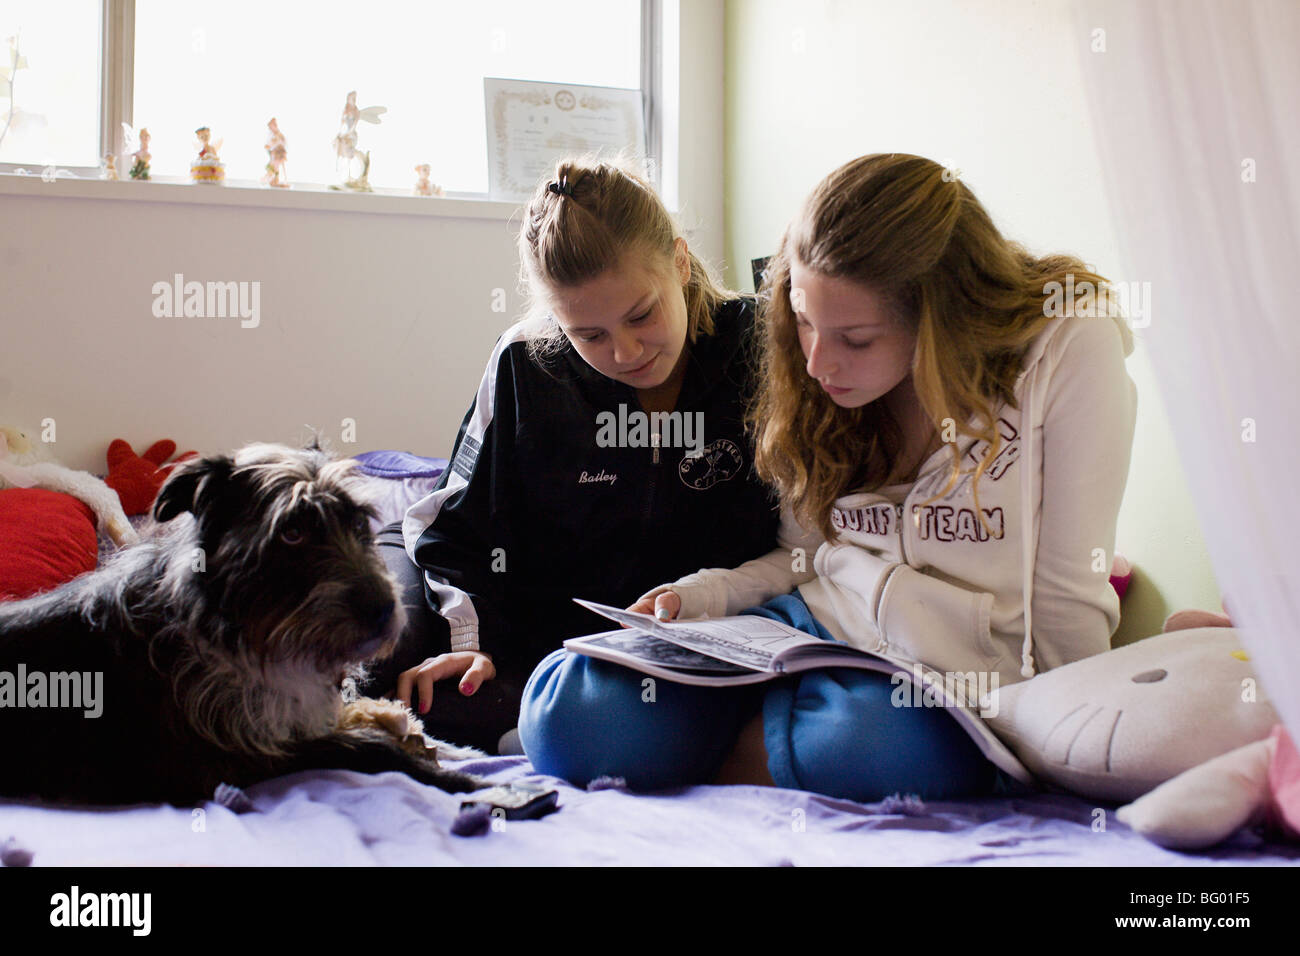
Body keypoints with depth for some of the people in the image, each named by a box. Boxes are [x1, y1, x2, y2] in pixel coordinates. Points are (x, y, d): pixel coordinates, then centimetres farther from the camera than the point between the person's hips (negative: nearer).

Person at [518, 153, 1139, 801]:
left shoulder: (1069, 351, -12)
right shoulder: (816, 374, 3)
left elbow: (1069, 608, -7)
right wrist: (704, 595, -2)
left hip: (958, 673, -2)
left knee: (894, 747, -40)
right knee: (564, 709, -19)